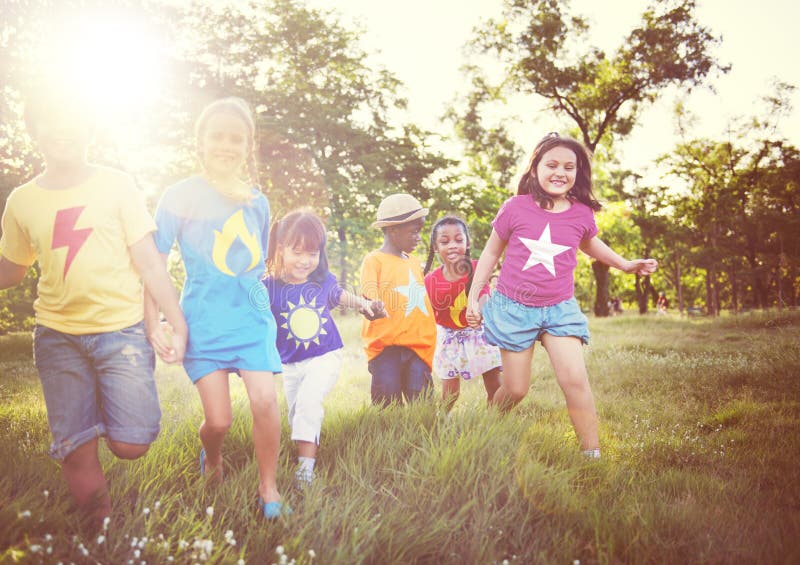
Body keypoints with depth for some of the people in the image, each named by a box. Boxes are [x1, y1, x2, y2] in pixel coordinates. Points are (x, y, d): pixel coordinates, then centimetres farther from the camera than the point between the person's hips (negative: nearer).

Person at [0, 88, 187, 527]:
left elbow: (149, 263, -1)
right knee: (75, 452, 2)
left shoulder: (115, 185, 0)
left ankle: (104, 412, 25)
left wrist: (178, 324, -5)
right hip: (58, 337, 2)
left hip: (120, 330, -2)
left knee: (131, 444, -10)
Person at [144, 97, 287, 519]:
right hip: (203, 320, -2)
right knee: (218, 419, -5)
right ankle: (212, 457, 31)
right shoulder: (181, 196, -5)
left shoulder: (256, 199, 6)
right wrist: (154, 323, -8)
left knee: (265, 400, -14)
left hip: (252, 315, 2)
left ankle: (268, 490, 6)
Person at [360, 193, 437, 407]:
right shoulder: (374, 260, -2)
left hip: (417, 346, 5)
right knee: (388, 405, -5)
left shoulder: (414, 262, 18)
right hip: (385, 346, -5)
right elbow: (369, 297, -15)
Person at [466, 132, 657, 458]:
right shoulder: (515, 208, -7)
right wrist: (473, 298, 6)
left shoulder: (582, 214, 0)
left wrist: (626, 265, 19)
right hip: (513, 307, -1)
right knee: (515, 389, 4)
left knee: (575, 379, -14)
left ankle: (592, 453, -5)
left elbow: (590, 244, 25)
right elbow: (491, 252, 5)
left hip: (559, 309, 1)